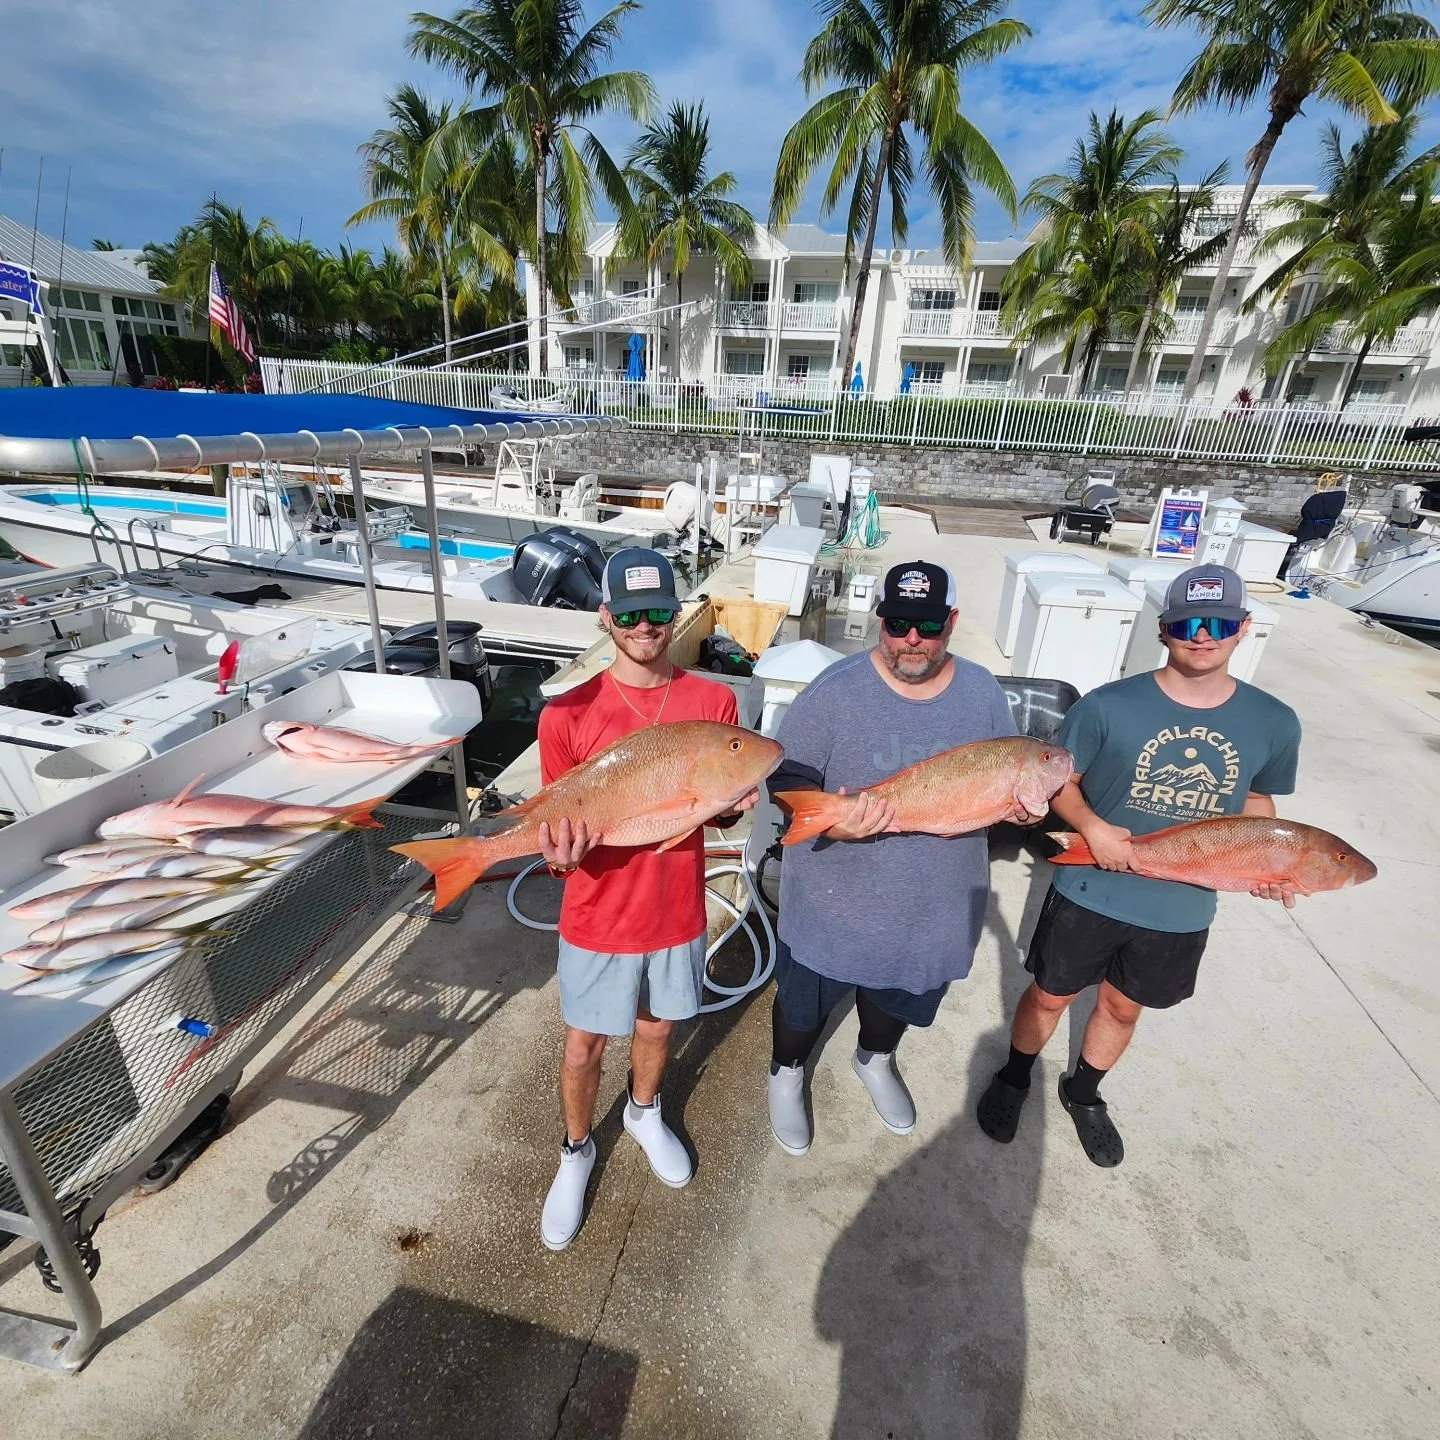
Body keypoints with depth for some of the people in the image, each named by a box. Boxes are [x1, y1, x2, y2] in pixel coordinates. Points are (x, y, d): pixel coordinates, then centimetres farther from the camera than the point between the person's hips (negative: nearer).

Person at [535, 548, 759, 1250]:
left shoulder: (714, 701, -9)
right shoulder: (567, 714, -16)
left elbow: (722, 812, 0)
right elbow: (555, 826, -8)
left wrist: (734, 803, -22)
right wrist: (560, 853, -30)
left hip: (677, 910, 2)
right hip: (598, 918, -2)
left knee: (656, 1028, 26)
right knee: (584, 1047, 17)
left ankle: (644, 1113, 58)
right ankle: (576, 1151, 48)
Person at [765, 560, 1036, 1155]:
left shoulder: (982, 691, -6)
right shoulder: (836, 690, -20)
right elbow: (786, 778, -16)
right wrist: (830, 822, -35)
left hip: (936, 903, 4)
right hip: (836, 899, -4)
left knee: (900, 996, 30)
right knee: (805, 1002, 19)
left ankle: (875, 1060, 64)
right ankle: (787, 1074, 53)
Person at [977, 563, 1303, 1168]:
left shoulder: (1274, 723, -8)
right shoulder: (1109, 705, -19)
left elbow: (1256, 800, 8)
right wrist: (1092, 826, -25)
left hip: (1182, 910, 3)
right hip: (1089, 891, -3)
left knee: (1123, 1007, 24)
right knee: (1051, 995, 16)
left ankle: (1084, 1093, 52)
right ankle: (1014, 1078, 46)